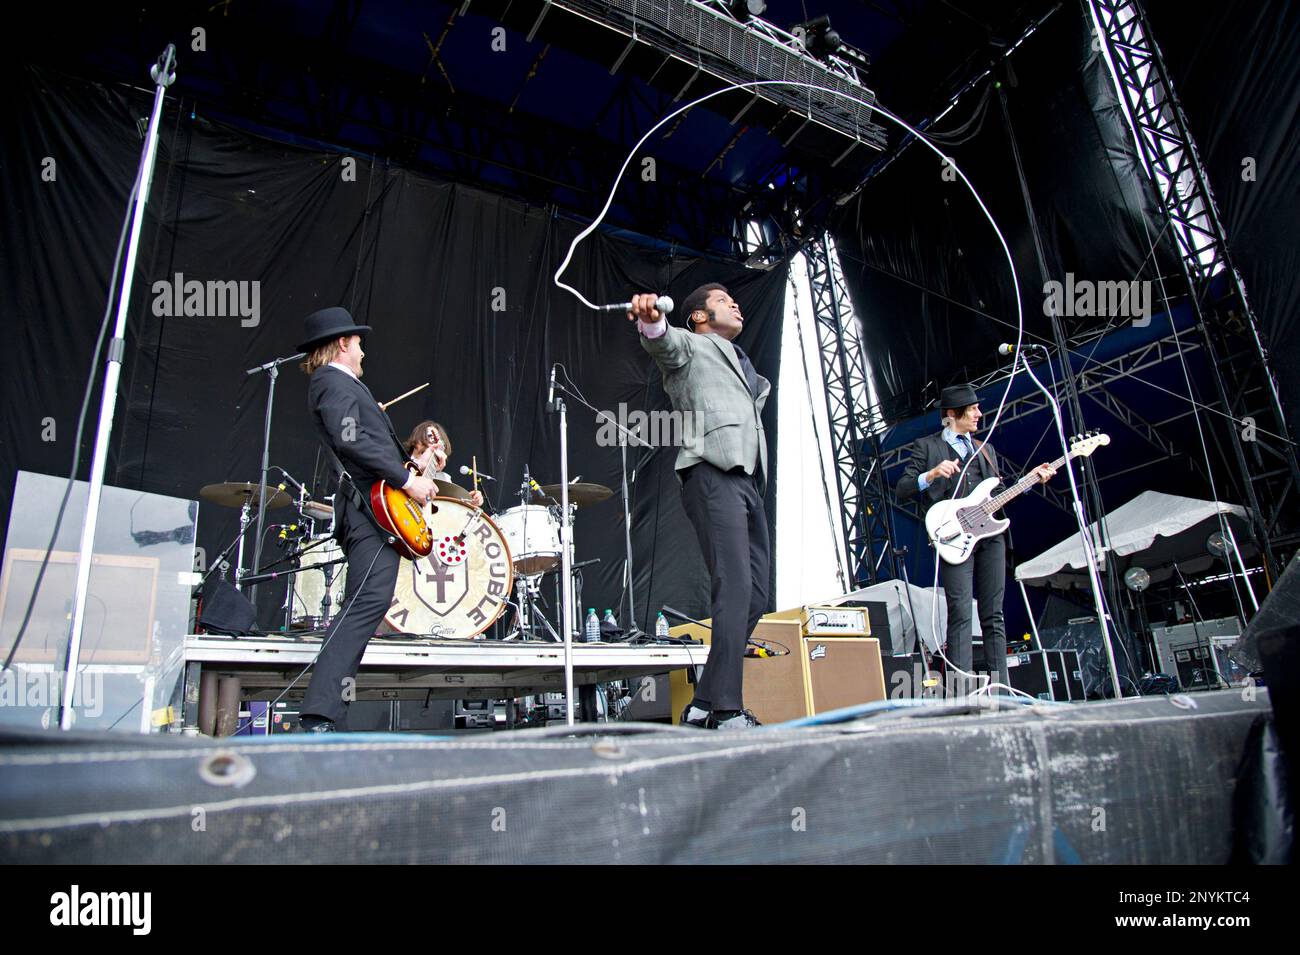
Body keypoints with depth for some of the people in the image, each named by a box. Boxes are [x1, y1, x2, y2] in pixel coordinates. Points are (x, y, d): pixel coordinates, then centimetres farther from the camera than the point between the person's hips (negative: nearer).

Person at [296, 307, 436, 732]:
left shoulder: (336, 383, 28)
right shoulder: (335, 381, -3)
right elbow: (350, 441, -18)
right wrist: (407, 479, -17)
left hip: (369, 511, 11)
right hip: (373, 507, -11)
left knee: (361, 608, 11)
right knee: (367, 604, -17)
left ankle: (325, 714, 14)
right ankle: (318, 717, -19)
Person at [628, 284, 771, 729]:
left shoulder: (740, 363, 34)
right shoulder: (692, 345, 9)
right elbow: (665, 342, -14)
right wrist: (652, 321, -35)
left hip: (747, 480, 9)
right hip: (713, 473, -9)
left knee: (754, 597, 3)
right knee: (733, 590, -19)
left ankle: (703, 705, 8)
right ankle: (727, 713, -18)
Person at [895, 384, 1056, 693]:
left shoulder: (985, 449, 23)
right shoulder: (927, 446, 7)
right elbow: (901, 490, -1)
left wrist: (1031, 478, 12)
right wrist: (932, 475, -16)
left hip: (990, 535, 5)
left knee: (993, 615, 4)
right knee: (960, 615, -11)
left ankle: (1000, 688, 7)